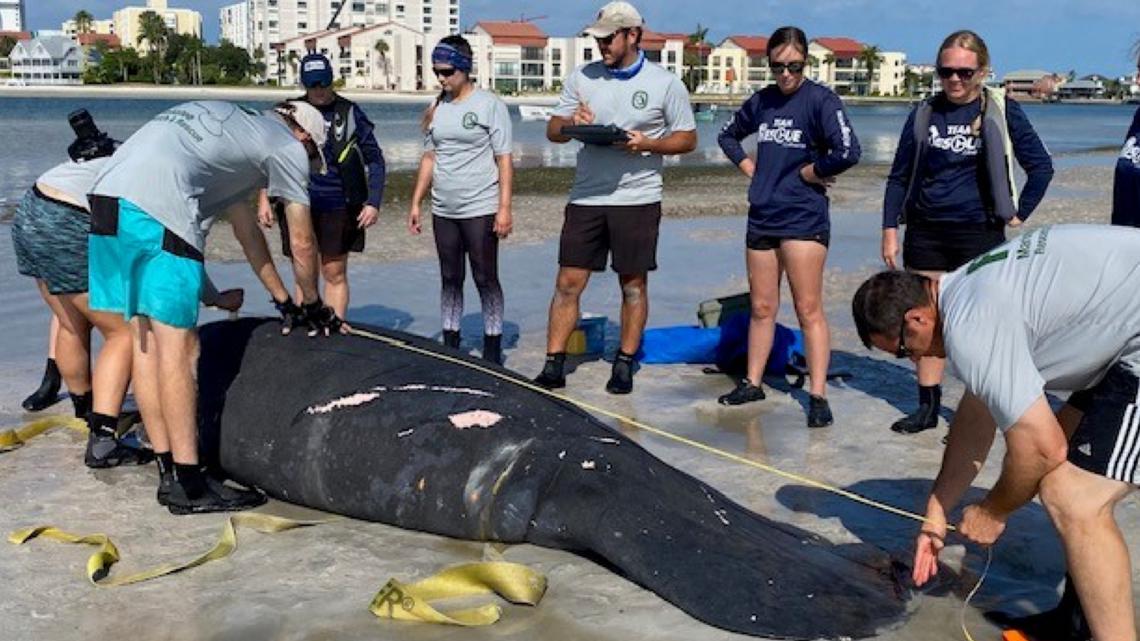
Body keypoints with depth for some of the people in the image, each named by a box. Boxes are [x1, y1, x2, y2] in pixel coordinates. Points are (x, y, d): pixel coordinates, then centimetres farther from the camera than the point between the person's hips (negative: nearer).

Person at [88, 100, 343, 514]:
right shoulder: (287, 146, 10)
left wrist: (283, 300, 42)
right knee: (177, 346, -6)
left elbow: (247, 231, 38)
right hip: (158, 211, -9)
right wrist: (312, 305, 30)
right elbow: (302, 243, 14)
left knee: (144, 339, 10)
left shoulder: (233, 125, 34)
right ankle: (188, 485, -2)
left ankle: (169, 474, 16)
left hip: (105, 199, 9)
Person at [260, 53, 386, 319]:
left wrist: (374, 203, -6)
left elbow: (374, 159, 2)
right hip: (299, 206, 2)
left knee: (335, 274, 4)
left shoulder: (350, 113, 0)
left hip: (338, 207, -2)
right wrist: (264, 199, 3)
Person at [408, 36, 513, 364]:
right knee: (450, 279, 12)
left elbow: (503, 159, -7)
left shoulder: (489, 105, -5)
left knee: (486, 280, 1)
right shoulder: (437, 109, 11)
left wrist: (504, 207, -13)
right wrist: (416, 203, 13)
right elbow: (429, 158, 16)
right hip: (443, 211, 6)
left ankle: (492, 349, 9)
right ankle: (450, 344, 22)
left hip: (480, 210, -5)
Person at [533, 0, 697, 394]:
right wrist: (571, 123, -13)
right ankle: (553, 367, 7)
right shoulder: (581, 78, 6)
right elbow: (552, 131, 10)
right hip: (586, 197, 2)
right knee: (568, 282, 0)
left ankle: (624, 365, 20)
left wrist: (646, 143, -16)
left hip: (638, 199, -2)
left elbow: (688, 139, 1)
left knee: (633, 285, 7)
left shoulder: (665, 84, -2)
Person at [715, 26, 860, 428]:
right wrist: (750, 169, 11)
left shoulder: (820, 100, -9)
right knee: (761, 307, 13)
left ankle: (818, 397, 0)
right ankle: (752, 384, 24)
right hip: (762, 217, 6)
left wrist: (808, 172, -9)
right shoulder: (762, 101, 9)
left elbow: (848, 153, -22)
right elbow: (729, 135, 26)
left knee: (809, 309, -3)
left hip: (803, 219, -6)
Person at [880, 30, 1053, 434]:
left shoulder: (1001, 112, -2)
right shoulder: (925, 113, 5)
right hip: (926, 232, 3)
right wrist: (890, 228, 3)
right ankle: (928, 406, 17)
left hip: (979, 233, -3)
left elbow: (1041, 166, 4)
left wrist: (1020, 214, 0)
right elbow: (900, 175, 9)